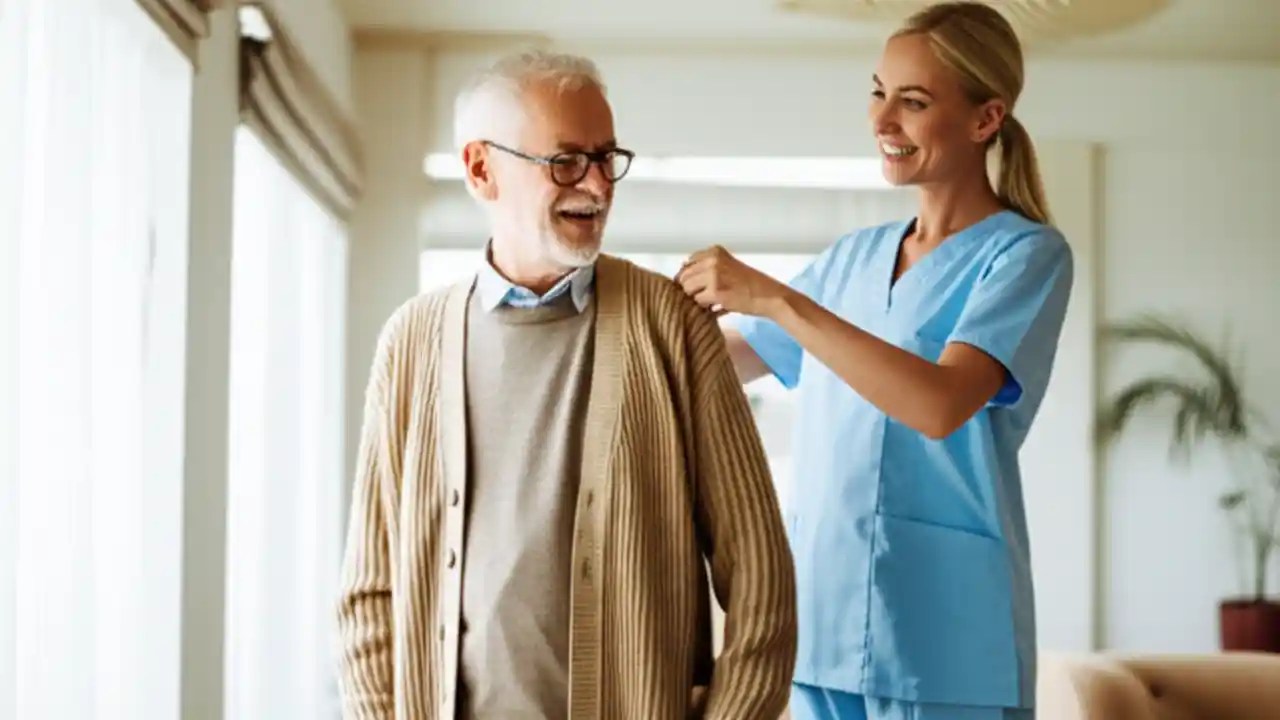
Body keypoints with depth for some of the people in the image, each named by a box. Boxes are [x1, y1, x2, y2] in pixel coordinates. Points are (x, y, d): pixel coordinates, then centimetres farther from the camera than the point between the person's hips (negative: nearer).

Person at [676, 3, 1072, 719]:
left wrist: (775, 299, -22)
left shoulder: (1026, 253, -5)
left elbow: (939, 405, -21)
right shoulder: (852, 257, 13)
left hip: (943, 636, -5)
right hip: (824, 622, 6)